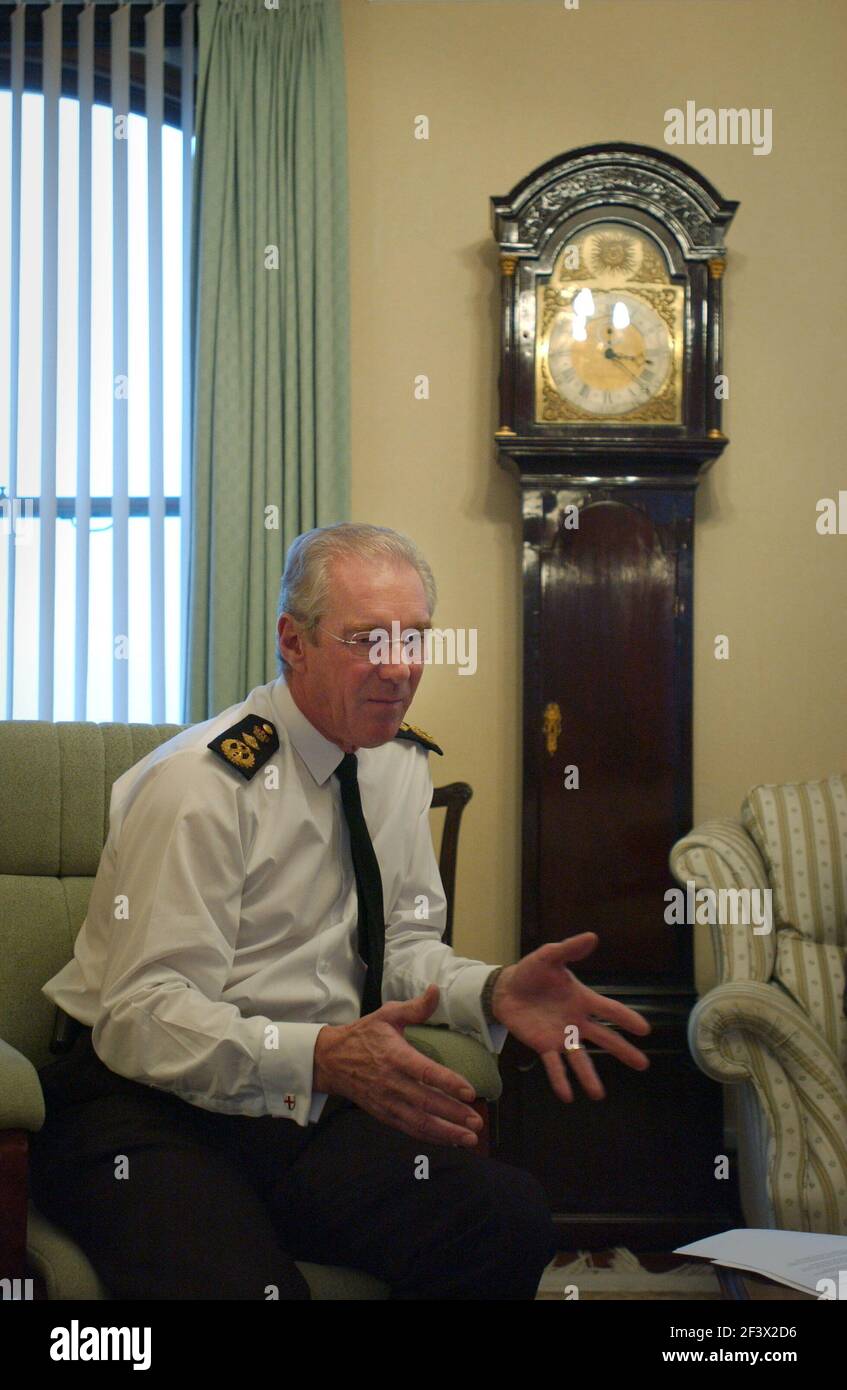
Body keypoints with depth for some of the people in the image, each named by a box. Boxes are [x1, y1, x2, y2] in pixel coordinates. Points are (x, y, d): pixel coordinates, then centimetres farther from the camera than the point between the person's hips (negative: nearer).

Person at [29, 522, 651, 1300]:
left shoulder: (402, 761, 8)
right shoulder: (202, 781, -15)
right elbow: (143, 1017, -20)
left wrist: (493, 992, -9)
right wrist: (318, 1056, -35)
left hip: (309, 1109, 6)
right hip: (154, 1113, -6)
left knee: (513, 1221, -20)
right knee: (241, 1284, -36)